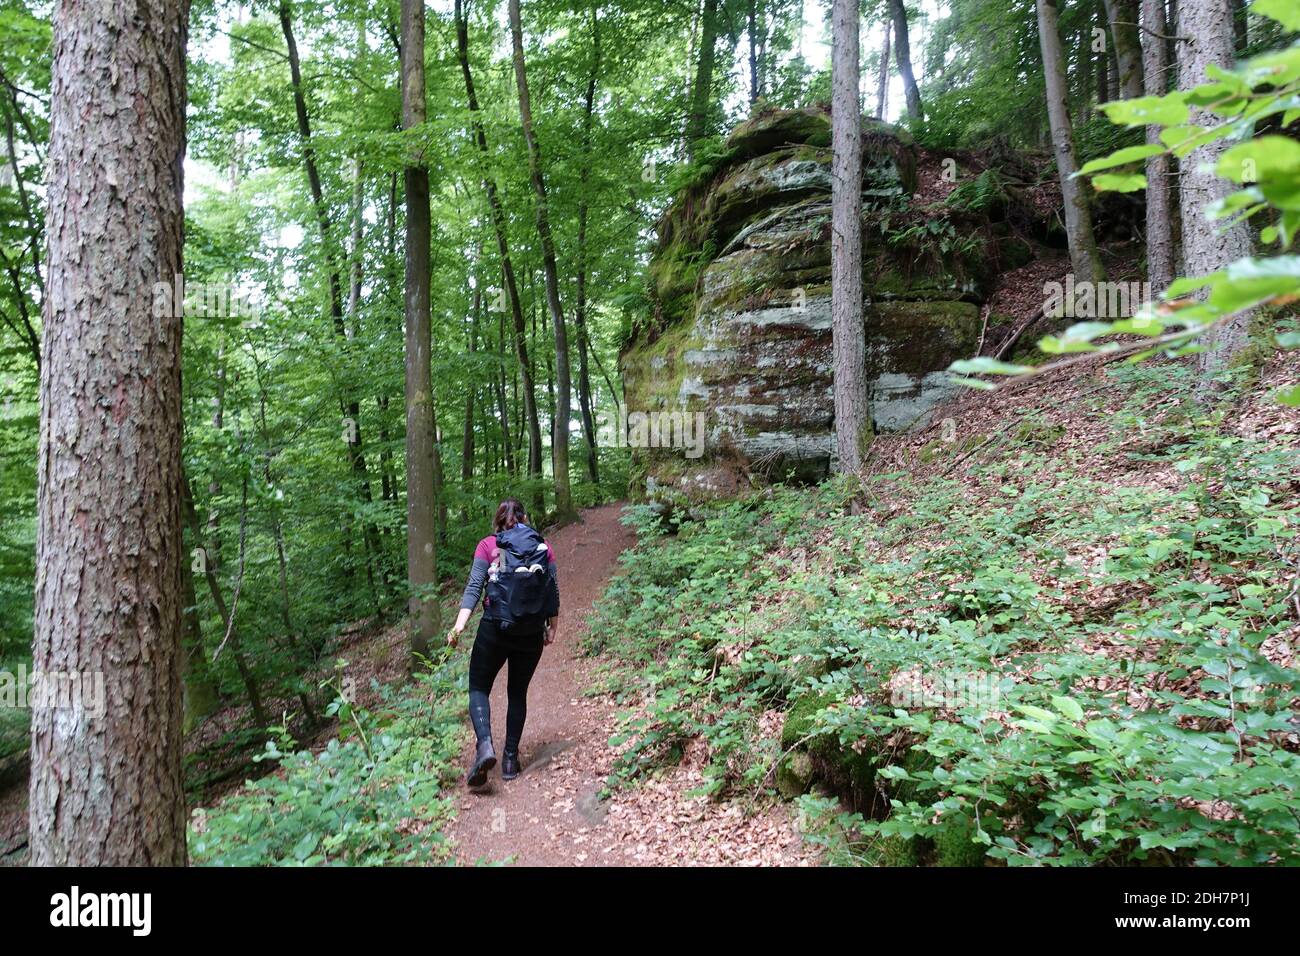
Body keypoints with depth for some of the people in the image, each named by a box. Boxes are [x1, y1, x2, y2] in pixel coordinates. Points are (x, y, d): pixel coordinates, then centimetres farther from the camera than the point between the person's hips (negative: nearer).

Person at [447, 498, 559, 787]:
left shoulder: (488, 546, 1)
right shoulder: (544, 548, 6)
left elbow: (474, 586, -10)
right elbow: (553, 592, 6)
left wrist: (460, 623, -15)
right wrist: (553, 627, 17)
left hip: (494, 629, -2)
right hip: (532, 633, 3)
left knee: (479, 688, 9)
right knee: (518, 693, 16)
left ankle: (484, 745, -14)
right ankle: (510, 758, 16)